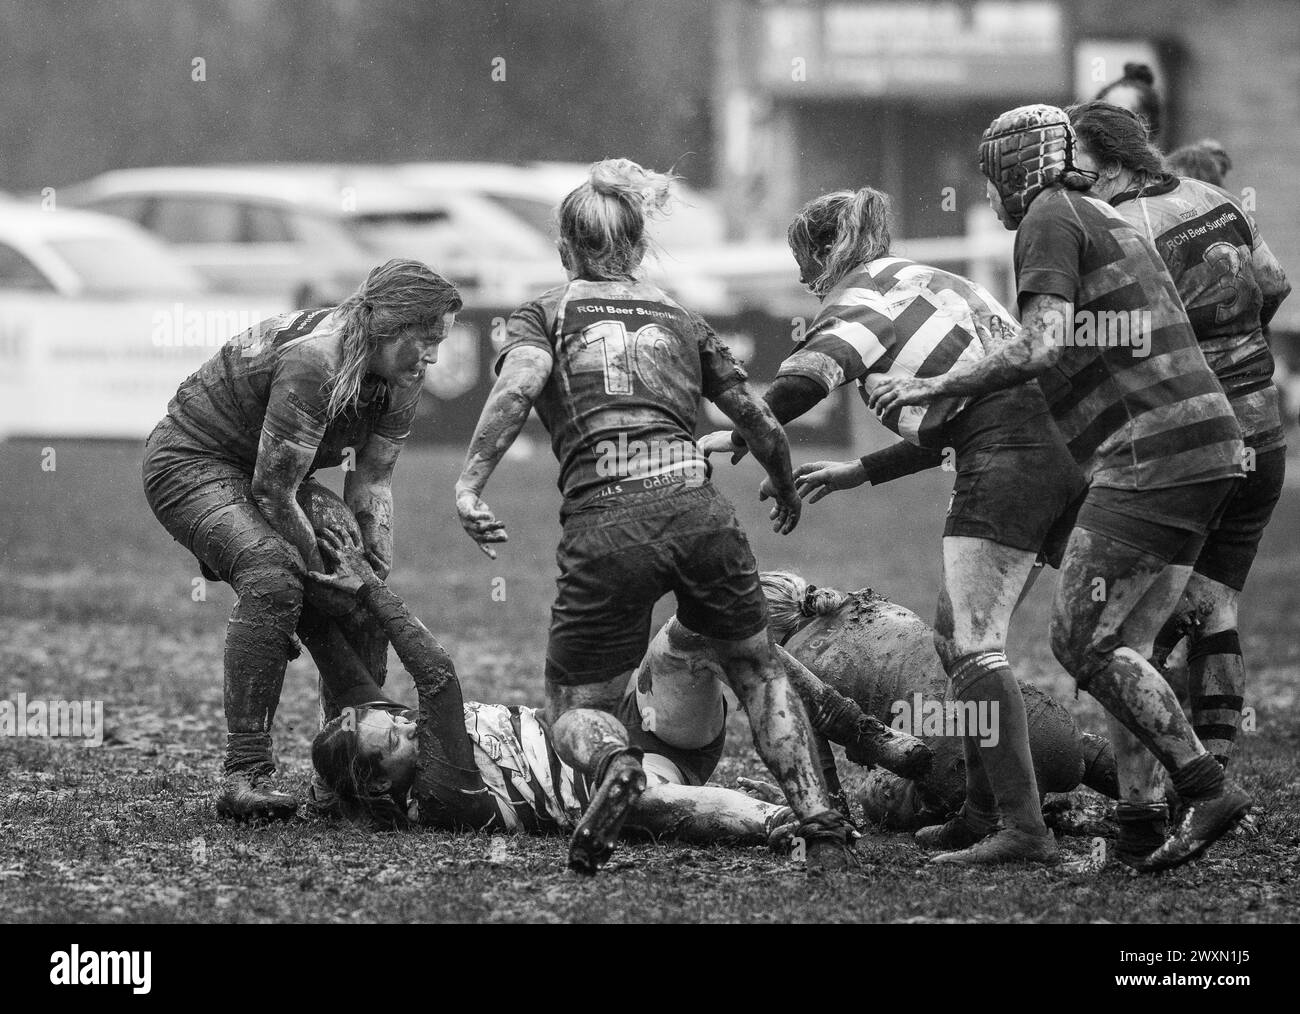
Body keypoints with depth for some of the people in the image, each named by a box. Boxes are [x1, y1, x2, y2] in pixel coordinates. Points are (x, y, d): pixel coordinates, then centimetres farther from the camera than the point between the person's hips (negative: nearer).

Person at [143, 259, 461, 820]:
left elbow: (371, 482, 0)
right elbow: (273, 491, -29)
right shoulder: (312, 362, -34)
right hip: (190, 463, -9)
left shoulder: (401, 380, -7)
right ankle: (244, 774, -33)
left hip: (269, 475, 9)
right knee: (272, 578, -32)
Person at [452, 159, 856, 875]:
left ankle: (612, 764, -25)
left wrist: (469, 482, -16)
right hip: (698, 512, 2)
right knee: (758, 674, 25)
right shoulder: (679, 320, 23)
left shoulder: (545, 314, 15)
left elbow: (518, 386, -7)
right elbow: (759, 423, 23)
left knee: (574, 709, 12)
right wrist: (786, 491, 42)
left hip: (605, 527, -2)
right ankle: (821, 826, 8)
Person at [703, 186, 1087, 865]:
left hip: (1006, 463, -9)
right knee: (956, 635, 17)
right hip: (1056, 453, 9)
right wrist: (862, 473, 32)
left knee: (973, 646, -11)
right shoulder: (923, 282, 29)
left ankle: (1024, 830, -18)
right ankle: (983, 813, 18)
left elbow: (805, 379, -19)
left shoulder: (860, 294, 1)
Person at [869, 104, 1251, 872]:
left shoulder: (1051, 219, -3)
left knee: (1084, 643, -8)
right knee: (1125, 646, 10)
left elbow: (1043, 347, -16)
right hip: (1214, 442, 9)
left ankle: (1209, 790, -13)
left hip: (1151, 454, -9)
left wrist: (933, 388, -9)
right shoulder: (1112, 222, 26)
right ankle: (1137, 821, 5)